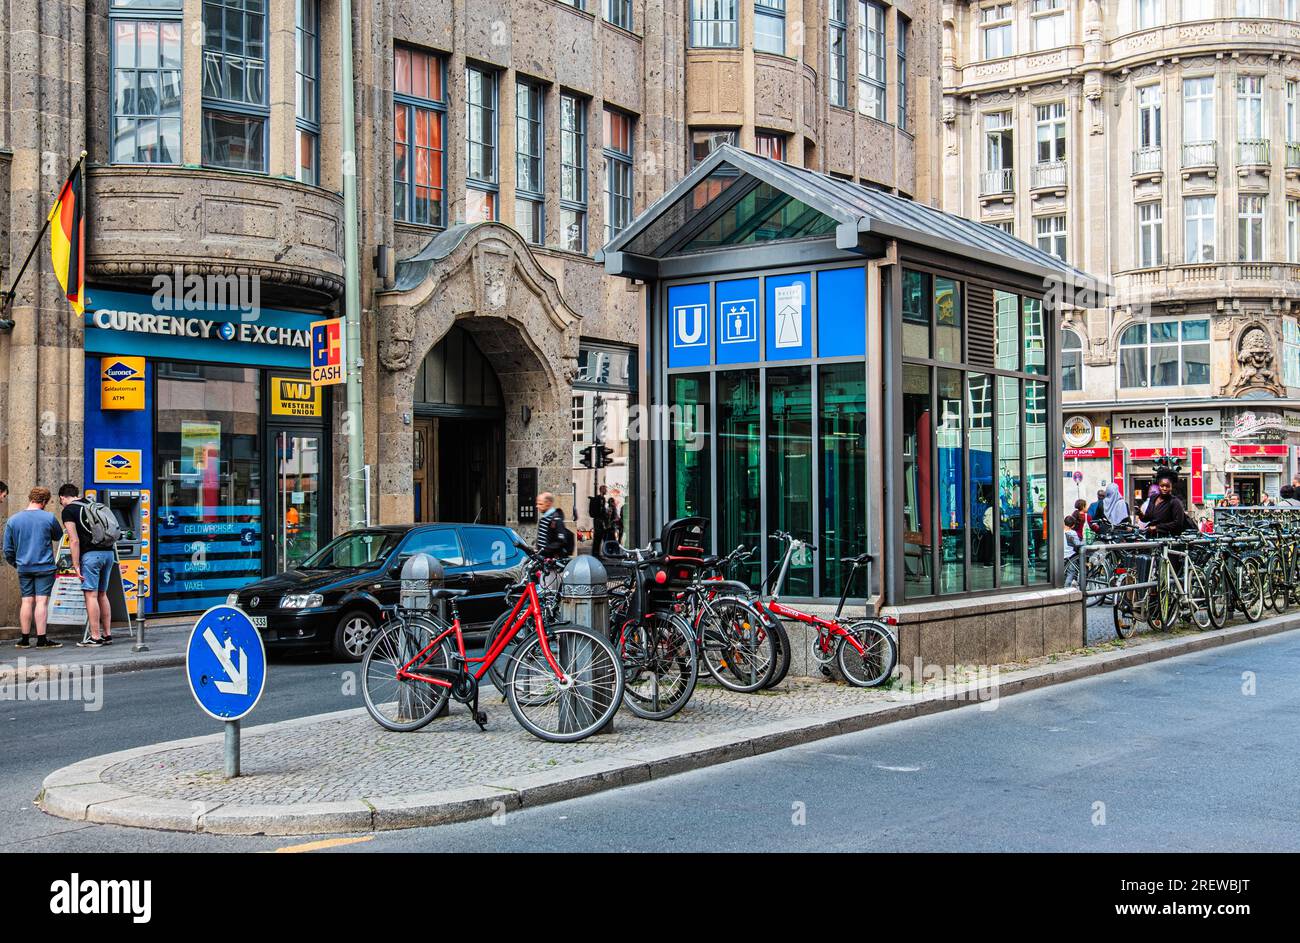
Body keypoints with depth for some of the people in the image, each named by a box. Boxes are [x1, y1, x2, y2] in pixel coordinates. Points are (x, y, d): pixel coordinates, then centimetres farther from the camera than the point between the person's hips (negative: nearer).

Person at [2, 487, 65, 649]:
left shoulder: (13, 520, 2)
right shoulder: (49, 518, -8)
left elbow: (8, 549, 7)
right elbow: (58, 536, 10)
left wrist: (15, 563, 22)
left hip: (23, 568, 3)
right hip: (44, 567, -3)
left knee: (27, 601, 9)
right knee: (42, 601, -3)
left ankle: (25, 639, 13)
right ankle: (41, 640, -4)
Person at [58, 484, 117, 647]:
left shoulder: (68, 510, -1)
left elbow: (74, 540, -8)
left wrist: (76, 565, -7)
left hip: (91, 554, -7)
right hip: (108, 552, 7)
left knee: (91, 595, -3)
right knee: (102, 594, 13)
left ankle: (95, 637, -3)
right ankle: (107, 635, 15)